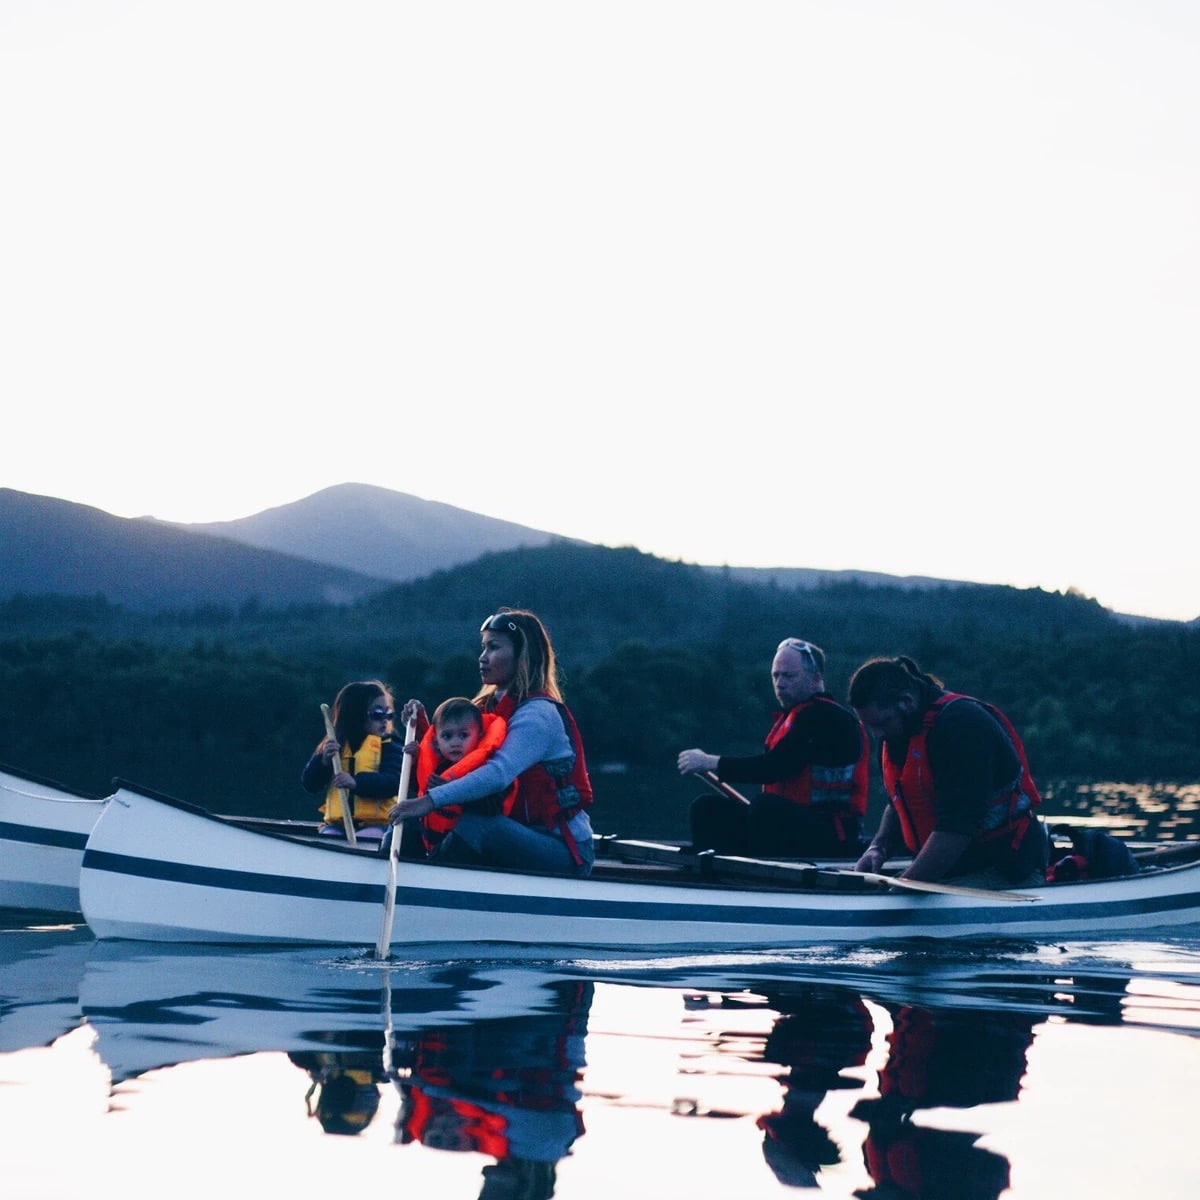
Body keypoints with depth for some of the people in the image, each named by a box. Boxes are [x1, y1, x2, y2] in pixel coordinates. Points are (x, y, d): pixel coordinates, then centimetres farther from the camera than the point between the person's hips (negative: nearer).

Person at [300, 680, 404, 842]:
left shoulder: (391, 747, 4)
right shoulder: (333, 746, 15)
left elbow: (393, 783, -13)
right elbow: (309, 785, 10)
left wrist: (357, 782, -29)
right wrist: (323, 760, -11)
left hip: (375, 824, -4)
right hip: (336, 823, 4)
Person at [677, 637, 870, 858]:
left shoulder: (824, 717, -11)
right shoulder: (792, 716, 19)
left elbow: (774, 767, -20)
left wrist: (710, 763, -18)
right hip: (789, 825, 10)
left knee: (764, 806, -36)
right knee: (708, 809, 1)